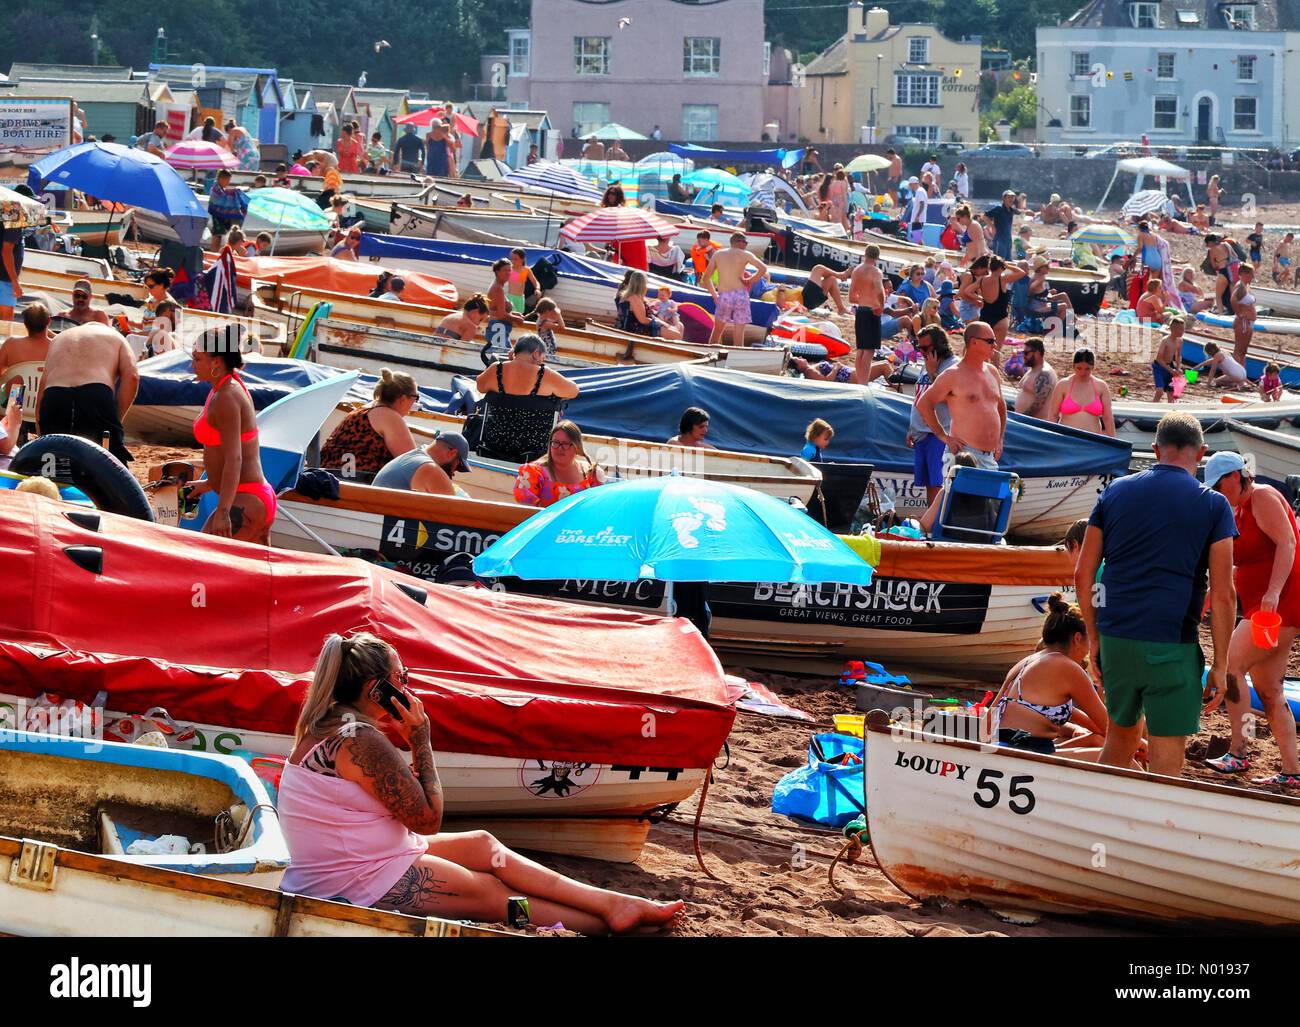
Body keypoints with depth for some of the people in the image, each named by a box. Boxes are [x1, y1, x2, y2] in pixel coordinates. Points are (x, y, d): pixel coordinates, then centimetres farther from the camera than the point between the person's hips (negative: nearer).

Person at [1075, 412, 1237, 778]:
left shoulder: (1115, 491, 8)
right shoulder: (1213, 506, -2)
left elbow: (1083, 574, 8)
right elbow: (1223, 594, -7)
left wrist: (1093, 638, 16)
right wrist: (1220, 663, 0)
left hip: (1115, 638, 4)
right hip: (1171, 646, -4)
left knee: (1122, 734, 23)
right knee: (1166, 760, 0)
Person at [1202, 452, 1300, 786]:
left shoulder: (1263, 498, -9)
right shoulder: (1238, 510, 19)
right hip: (1259, 606, 11)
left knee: (1231, 665, -19)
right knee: (1268, 692, 9)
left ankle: (1237, 754, -21)